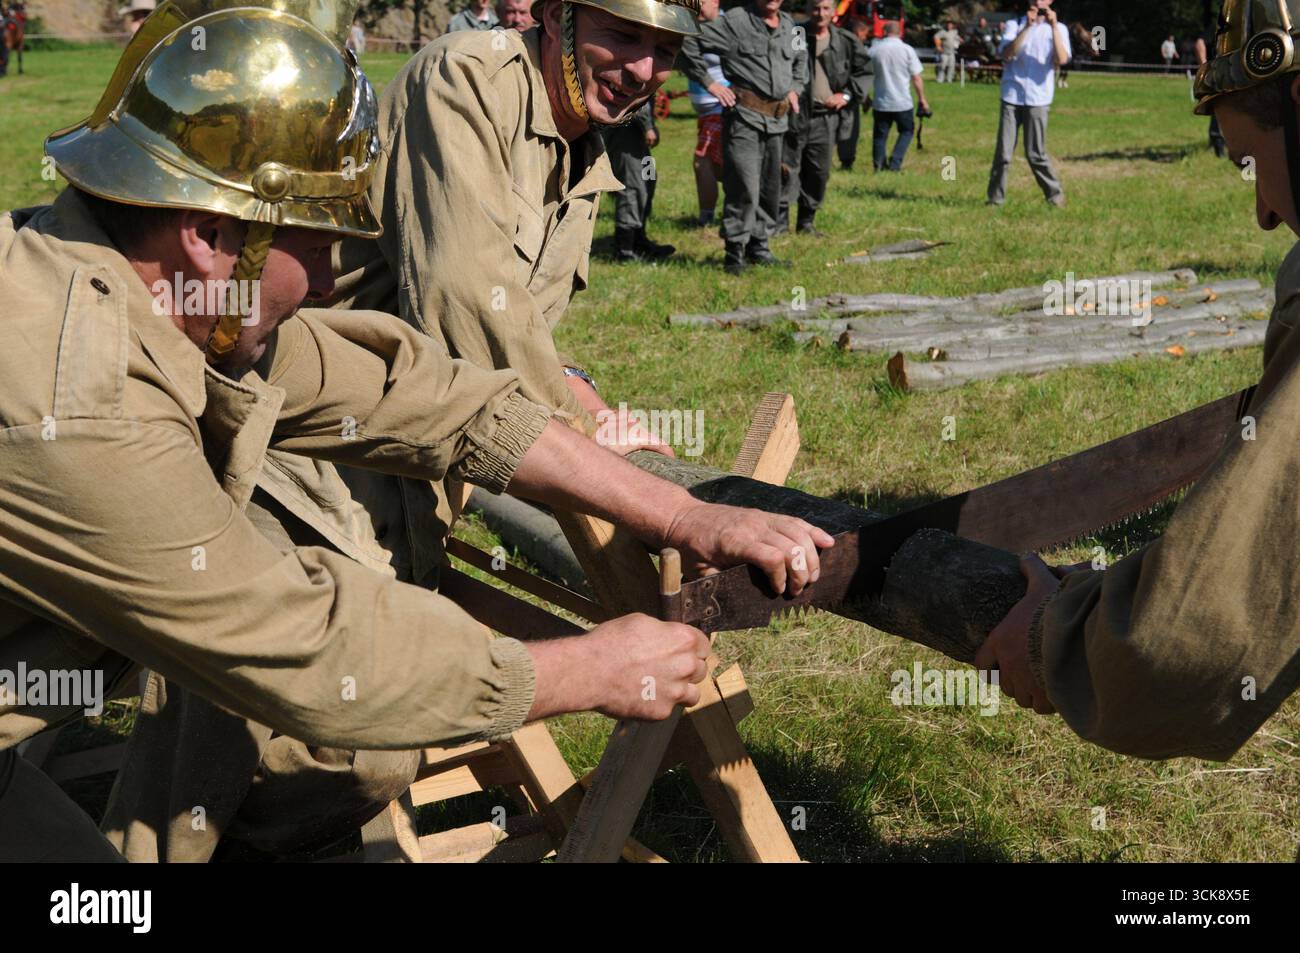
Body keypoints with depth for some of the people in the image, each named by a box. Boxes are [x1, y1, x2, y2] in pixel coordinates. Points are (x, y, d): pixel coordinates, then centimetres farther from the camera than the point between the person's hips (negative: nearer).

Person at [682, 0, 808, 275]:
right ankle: (735, 253, -4)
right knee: (745, 187, -12)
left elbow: (801, 59, 33)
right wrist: (708, 82, -9)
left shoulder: (789, 25, 13)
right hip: (745, 116, -7)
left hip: (777, 119, 7)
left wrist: (795, 88, 18)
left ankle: (759, 248, 22)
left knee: (770, 188, 11)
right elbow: (689, 45, -8)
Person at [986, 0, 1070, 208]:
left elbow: (1061, 60, -11)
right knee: (1003, 152, -2)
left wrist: (1053, 27, -15)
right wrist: (1027, 27, -17)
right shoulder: (1014, 25, 8)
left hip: (1038, 99, -1)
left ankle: (1055, 194, 13)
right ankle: (996, 198, 8)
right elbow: (1007, 54, -11)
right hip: (1011, 97, 1)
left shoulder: (1058, 29, 7)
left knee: (1036, 153, -2)